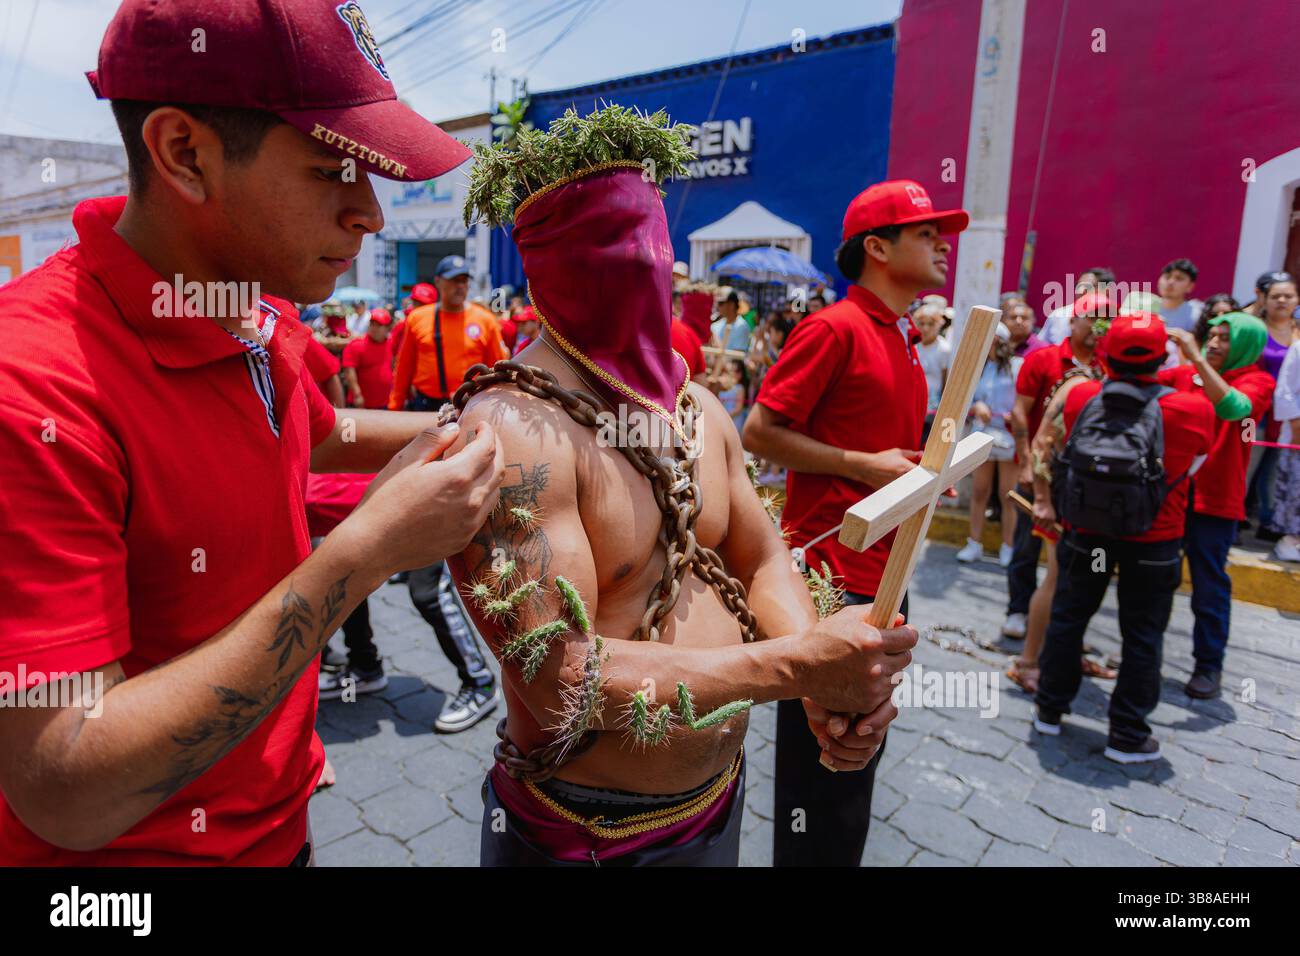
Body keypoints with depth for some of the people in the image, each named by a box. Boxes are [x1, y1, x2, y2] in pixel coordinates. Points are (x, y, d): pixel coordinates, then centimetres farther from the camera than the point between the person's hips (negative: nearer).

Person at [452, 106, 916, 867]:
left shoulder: (700, 408, 1)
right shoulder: (513, 428, -23)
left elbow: (762, 558, 4)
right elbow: (560, 680, -28)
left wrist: (830, 676, -15)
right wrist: (796, 664, -27)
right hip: (588, 834, -6)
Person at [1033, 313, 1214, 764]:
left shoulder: (1080, 397, -10)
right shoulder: (1195, 409, -13)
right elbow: (1191, 466, 3)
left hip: (1085, 532, 2)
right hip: (1153, 541, -2)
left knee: (1068, 617, 16)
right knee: (1142, 636, 10)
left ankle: (1049, 709, 27)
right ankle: (1127, 735, 18)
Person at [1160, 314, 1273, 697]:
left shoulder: (1258, 381, -5)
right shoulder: (1184, 374, 6)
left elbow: (1233, 408, -26)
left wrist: (1196, 358, -27)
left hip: (1216, 500, -3)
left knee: (1210, 585, 4)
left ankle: (1209, 665, 18)